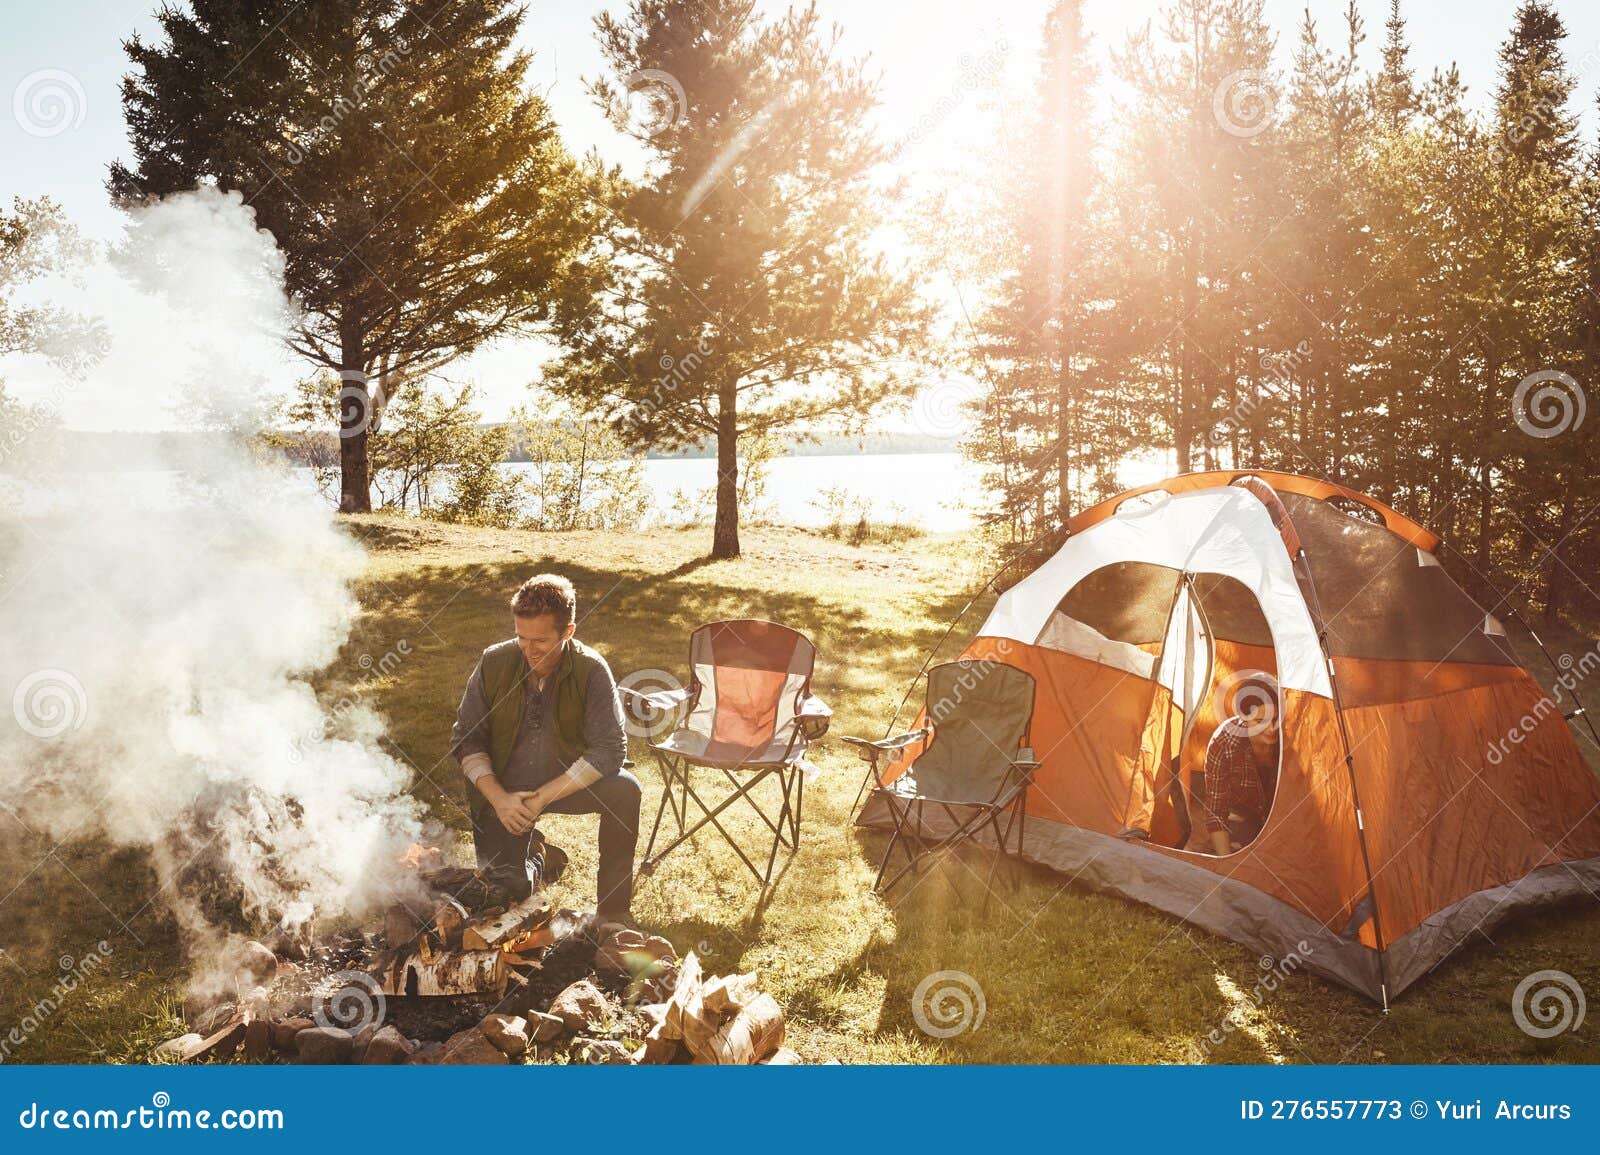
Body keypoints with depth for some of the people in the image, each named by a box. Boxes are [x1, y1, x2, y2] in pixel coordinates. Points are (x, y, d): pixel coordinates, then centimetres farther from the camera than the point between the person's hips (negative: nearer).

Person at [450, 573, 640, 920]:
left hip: (568, 784, -1)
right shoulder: (493, 663, -11)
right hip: (503, 791, 1)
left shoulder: (592, 670, -16)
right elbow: (465, 739, -5)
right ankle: (538, 855, 24)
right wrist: (499, 798, -19)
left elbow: (610, 749, -21)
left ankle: (613, 911, -12)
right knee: (508, 890, -14)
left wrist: (544, 797, -27)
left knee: (625, 791, -30)